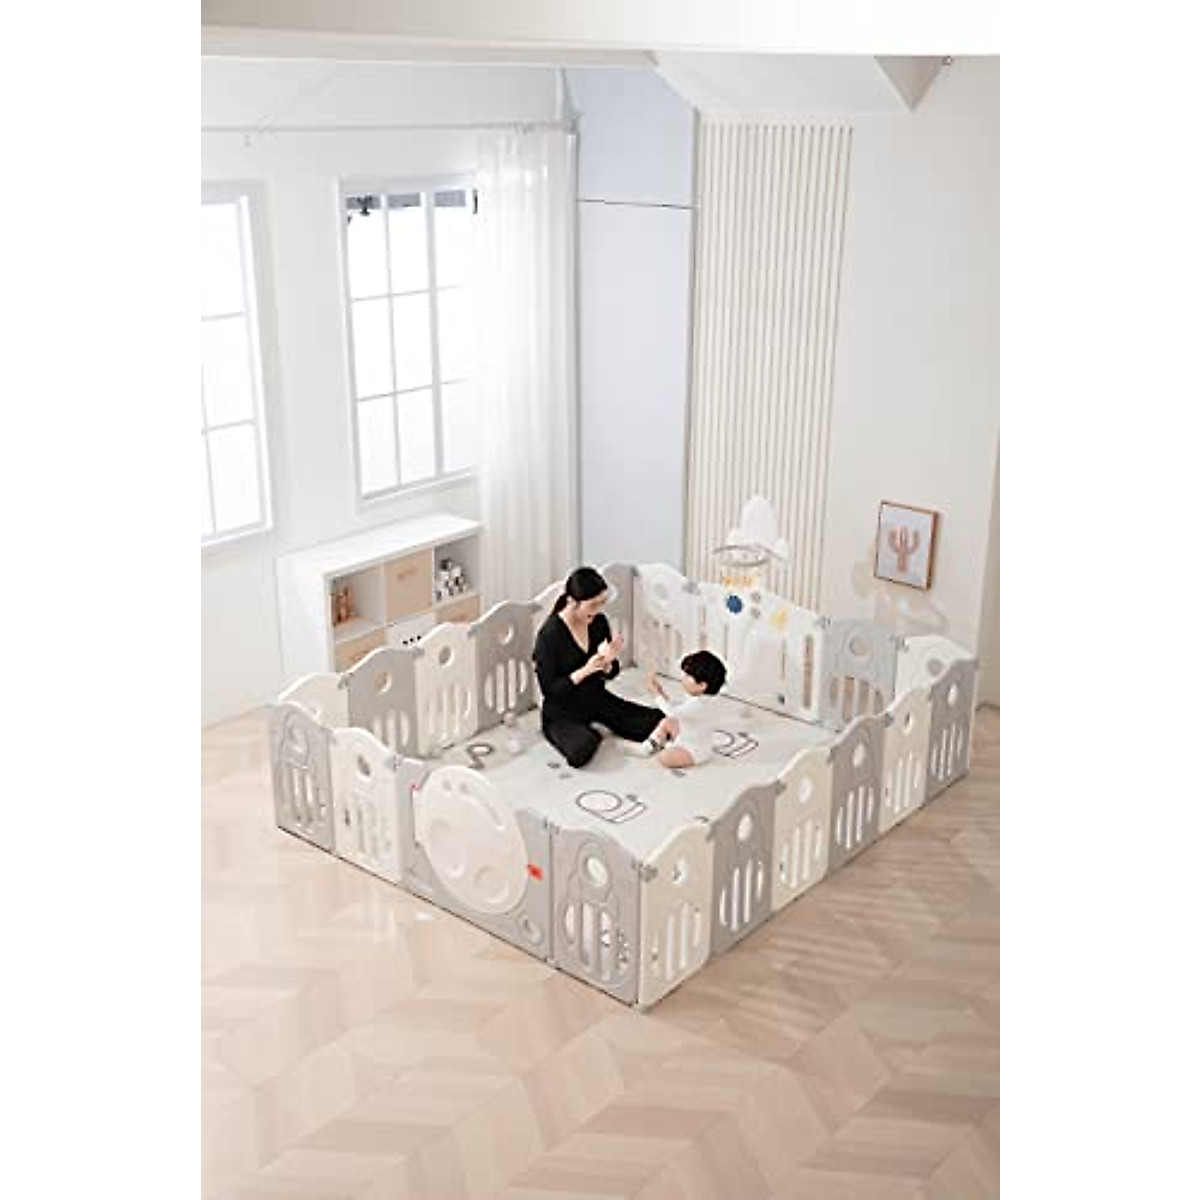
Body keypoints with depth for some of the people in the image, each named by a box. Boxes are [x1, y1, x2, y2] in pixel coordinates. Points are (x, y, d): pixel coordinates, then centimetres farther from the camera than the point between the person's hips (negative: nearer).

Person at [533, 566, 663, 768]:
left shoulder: (599, 622, -3)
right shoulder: (550, 635, -21)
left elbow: (610, 674, 6)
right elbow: (550, 690, -19)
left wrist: (607, 663, -19)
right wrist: (586, 670, -30)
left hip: (597, 700, 6)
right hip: (562, 713, -5)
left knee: (658, 722, -8)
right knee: (581, 752, -36)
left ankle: (592, 728, 6)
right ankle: (583, 734, -1)